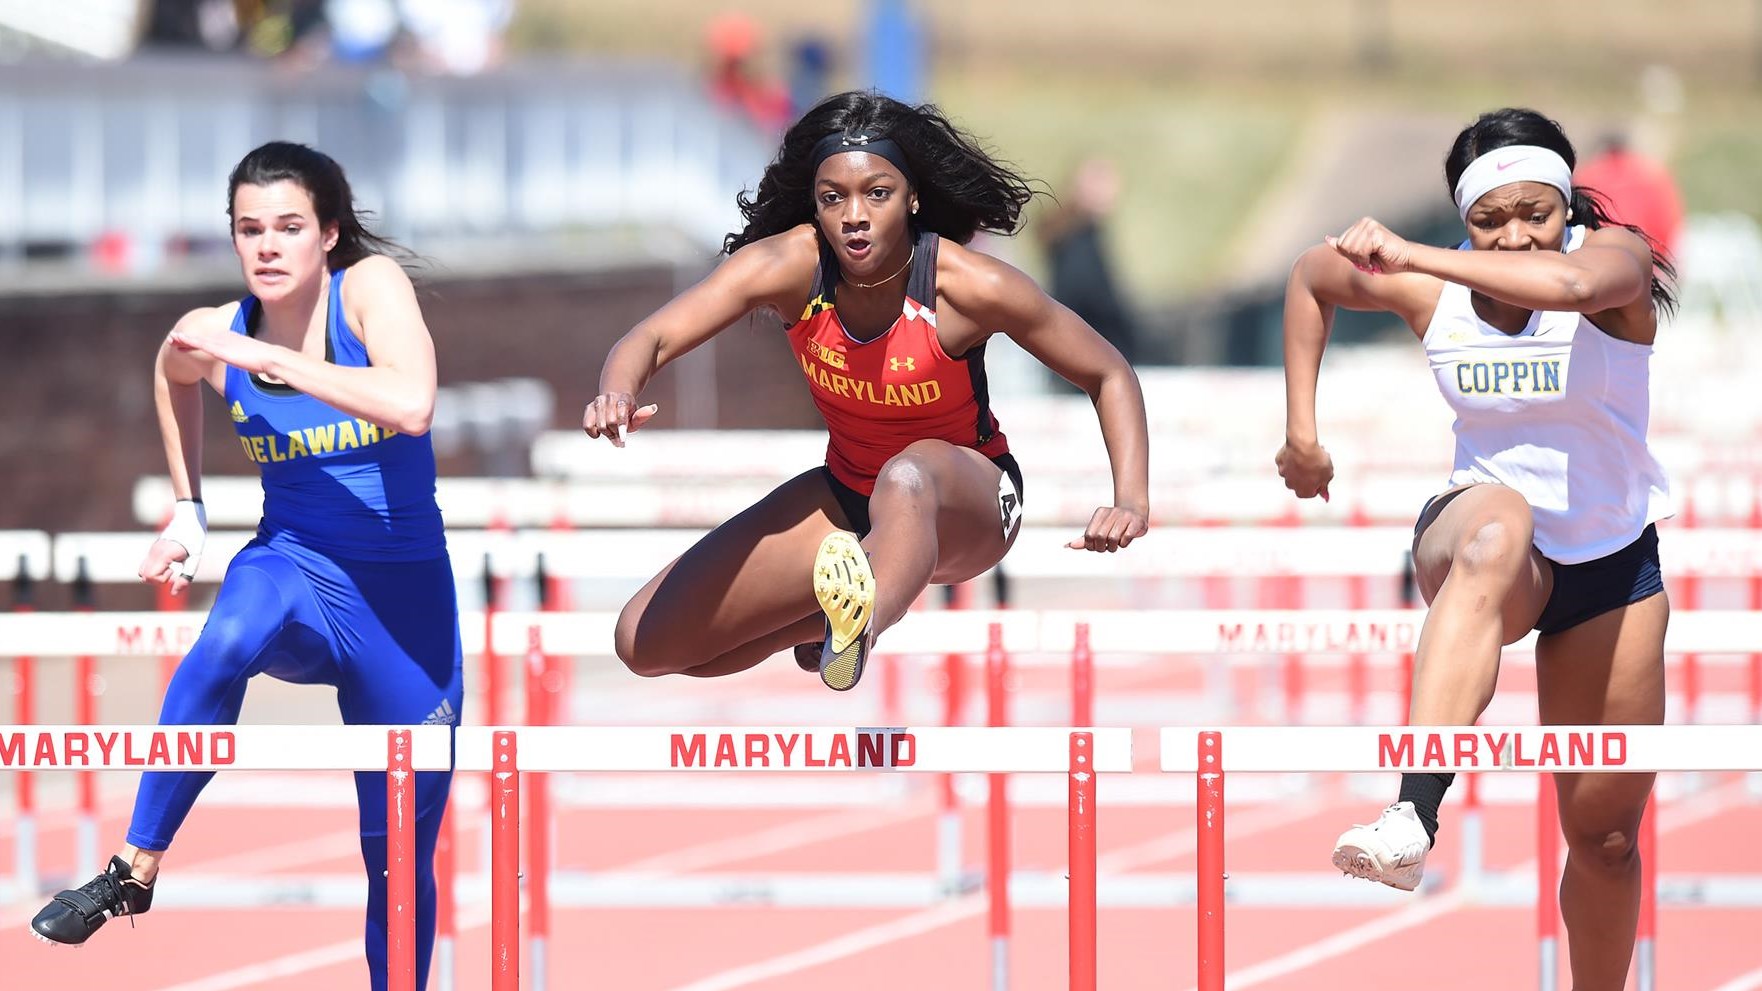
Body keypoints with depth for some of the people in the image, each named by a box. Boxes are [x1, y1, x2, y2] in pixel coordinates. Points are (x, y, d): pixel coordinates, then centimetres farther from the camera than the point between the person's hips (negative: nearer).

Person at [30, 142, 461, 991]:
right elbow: (174, 374, 21)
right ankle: (135, 872, -31)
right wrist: (186, 509, 19)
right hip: (295, 570, 0)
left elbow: (411, 406, -33)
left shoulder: (371, 287, -14)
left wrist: (265, 356, -30)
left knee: (401, 859, 5)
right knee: (228, 644, -38)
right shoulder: (211, 336, -5)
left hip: (407, 598, 0)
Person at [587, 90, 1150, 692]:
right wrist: (618, 398, -51)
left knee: (908, 477, -43)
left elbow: (1110, 376, -10)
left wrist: (1132, 503, -27)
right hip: (848, 499, 5)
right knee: (644, 644, -4)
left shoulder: (968, 286, -23)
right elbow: (650, 340, -26)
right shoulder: (787, 266, -19)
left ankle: (861, 624, -71)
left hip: (966, 506, -5)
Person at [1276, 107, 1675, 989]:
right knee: (1498, 523, -41)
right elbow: (1313, 276, 12)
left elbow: (1573, 282, -43)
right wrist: (1301, 430, 8)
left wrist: (1408, 254, -43)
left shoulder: (1613, 255, -17)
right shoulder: (1431, 288, -9)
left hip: (1611, 561, 1)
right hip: (1489, 551, -1)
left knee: (1605, 830, 7)